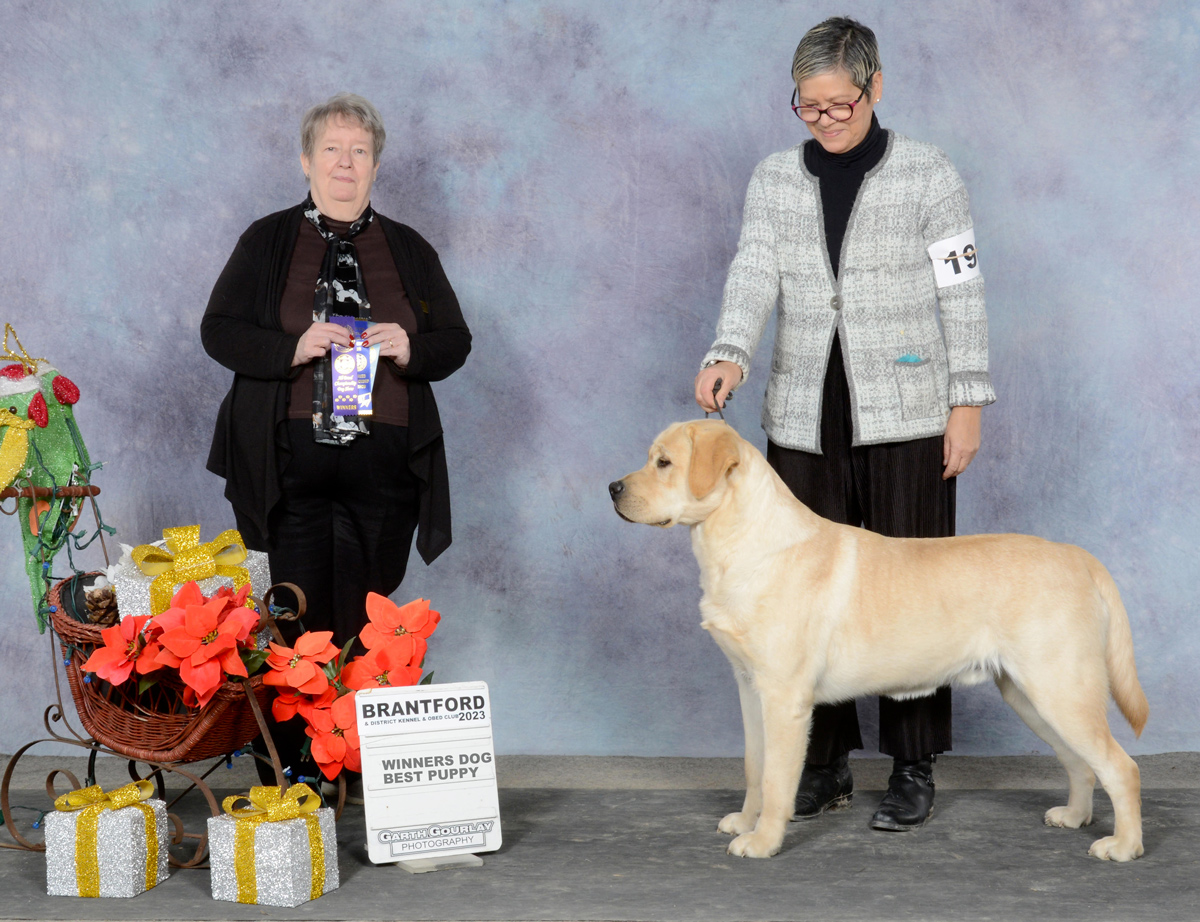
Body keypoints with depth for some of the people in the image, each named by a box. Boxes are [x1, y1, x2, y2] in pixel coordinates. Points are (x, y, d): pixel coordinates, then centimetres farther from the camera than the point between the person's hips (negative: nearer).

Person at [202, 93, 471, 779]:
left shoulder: (409, 250, 15)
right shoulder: (269, 242, 10)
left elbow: (456, 341, 14)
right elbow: (219, 330, 4)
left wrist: (411, 348, -9)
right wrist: (292, 348, -14)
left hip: (384, 465, 2)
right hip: (293, 460, -2)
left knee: (366, 623, 2)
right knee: (300, 619, -4)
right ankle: (291, 769, 4)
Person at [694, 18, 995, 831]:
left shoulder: (929, 175, 1)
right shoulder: (775, 180, 9)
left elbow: (962, 295, 0)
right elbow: (755, 273, -3)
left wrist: (968, 403, -5)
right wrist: (729, 354, -22)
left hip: (906, 418, -3)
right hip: (806, 418, 3)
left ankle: (915, 769, 11)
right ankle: (826, 763, 18)